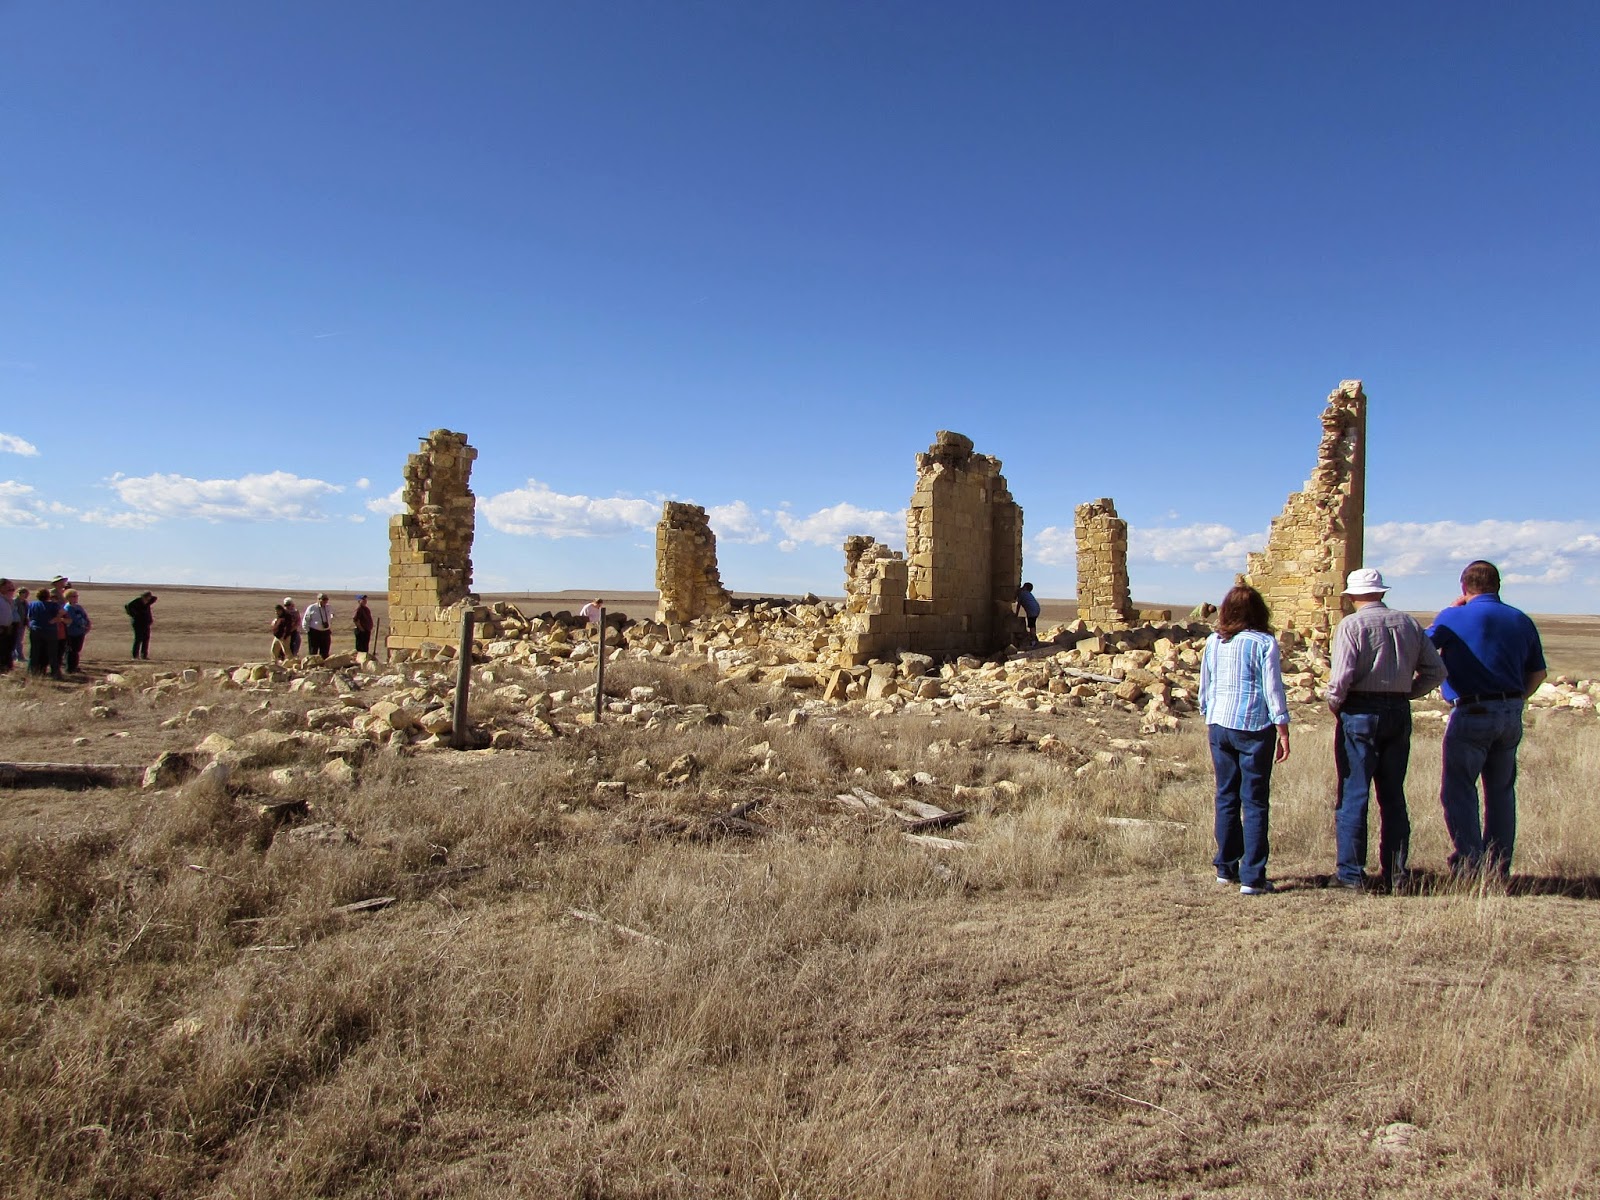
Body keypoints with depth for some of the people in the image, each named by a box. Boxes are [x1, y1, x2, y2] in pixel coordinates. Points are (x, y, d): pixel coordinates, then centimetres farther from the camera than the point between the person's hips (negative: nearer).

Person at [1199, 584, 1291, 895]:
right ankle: (1252, 878, 2)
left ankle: (1226, 867, 21)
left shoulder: (1213, 642, 6)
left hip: (1219, 726, 4)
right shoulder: (1264, 643, -7)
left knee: (1226, 798, 13)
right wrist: (1283, 731, -3)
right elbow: (1273, 690, -8)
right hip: (1254, 729, -4)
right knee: (1255, 803, 1)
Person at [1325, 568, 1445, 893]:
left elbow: (1341, 677, -17)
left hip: (1361, 712, -5)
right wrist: (1406, 693, 15)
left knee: (1353, 794, 1)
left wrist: (1334, 704, -1)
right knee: (1393, 796, 12)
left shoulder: (1351, 625, -8)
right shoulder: (1409, 623, 7)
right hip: (1399, 713, 5)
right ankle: (1396, 873, 16)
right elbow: (1436, 671, 7)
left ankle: (1351, 873, 4)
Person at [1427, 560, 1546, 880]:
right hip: (1512, 715, 6)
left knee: (1458, 791, -2)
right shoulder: (1522, 620, 10)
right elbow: (1538, 672, 15)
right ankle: (1499, 868, 18)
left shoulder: (1454, 617, -8)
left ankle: (1471, 864, -7)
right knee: (1502, 792, 13)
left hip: (1471, 713, -6)